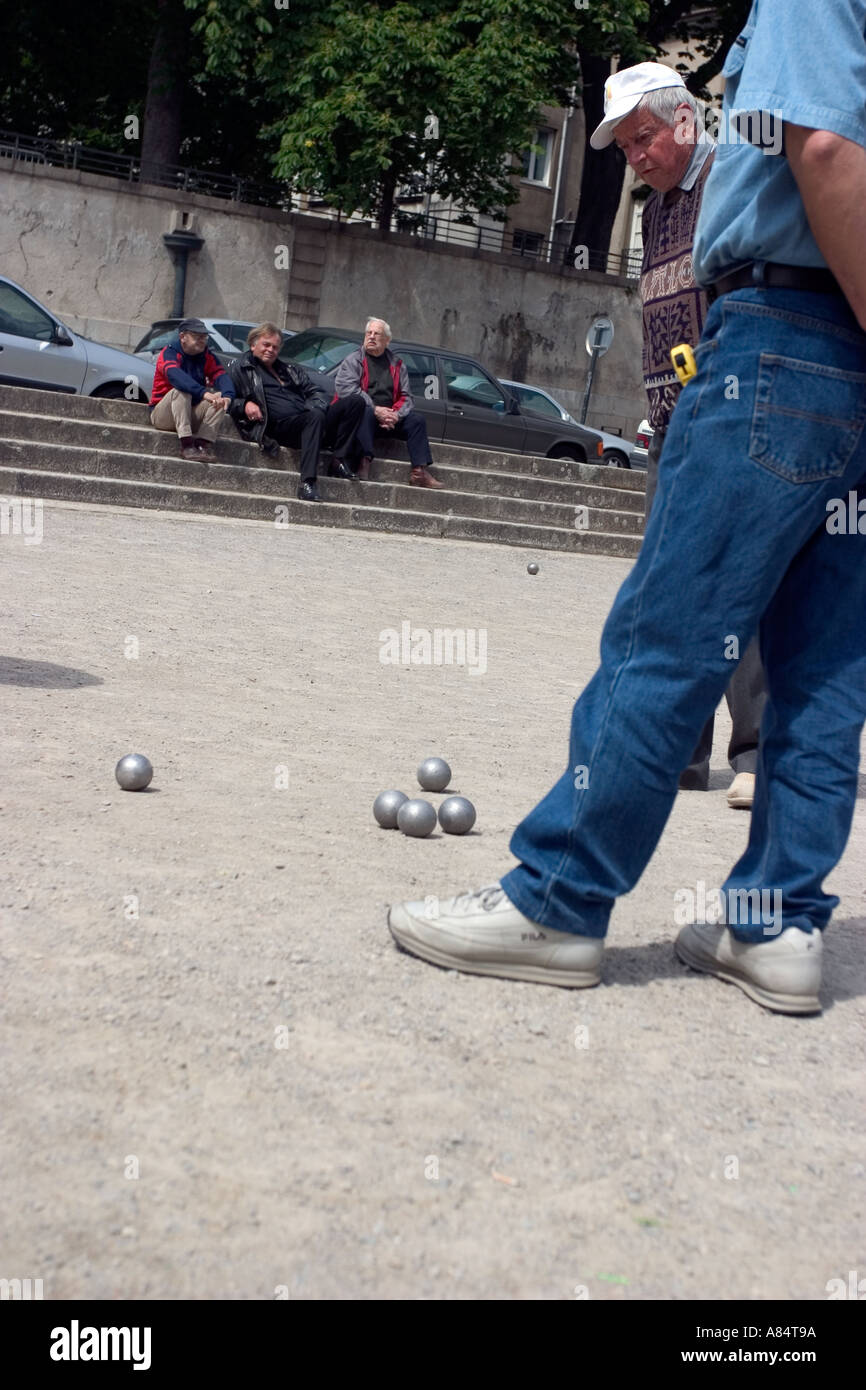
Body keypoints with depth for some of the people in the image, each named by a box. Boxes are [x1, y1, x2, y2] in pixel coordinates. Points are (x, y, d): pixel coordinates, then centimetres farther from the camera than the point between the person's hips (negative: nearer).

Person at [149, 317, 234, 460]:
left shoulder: (207, 357, 6)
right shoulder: (169, 353, -12)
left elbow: (221, 376, -13)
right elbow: (176, 376, -33)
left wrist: (227, 395, -38)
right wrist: (204, 393, -49)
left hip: (191, 415, 5)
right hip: (162, 415, -5)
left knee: (219, 397, -18)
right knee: (181, 391, -33)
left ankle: (203, 443, -30)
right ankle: (186, 444, -42)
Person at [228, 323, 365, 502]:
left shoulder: (290, 369, 30)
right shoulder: (240, 368, 15)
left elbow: (318, 391, 22)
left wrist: (315, 406, -1)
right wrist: (244, 405, -14)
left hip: (310, 420, 6)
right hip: (279, 425, -6)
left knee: (355, 403, -12)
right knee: (316, 418, -40)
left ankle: (339, 460, -20)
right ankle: (307, 483, -51)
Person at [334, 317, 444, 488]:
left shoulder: (397, 365, 20)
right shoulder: (353, 360, 7)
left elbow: (406, 397, 13)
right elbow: (345, 387, -11)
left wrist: (396, 414, -11)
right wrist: (375, 410, -19)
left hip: (390, 418, 4)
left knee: (417, 419, -16)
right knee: (366, 412, -37)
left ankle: (420, 471, -25)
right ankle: (364, 462, -45)